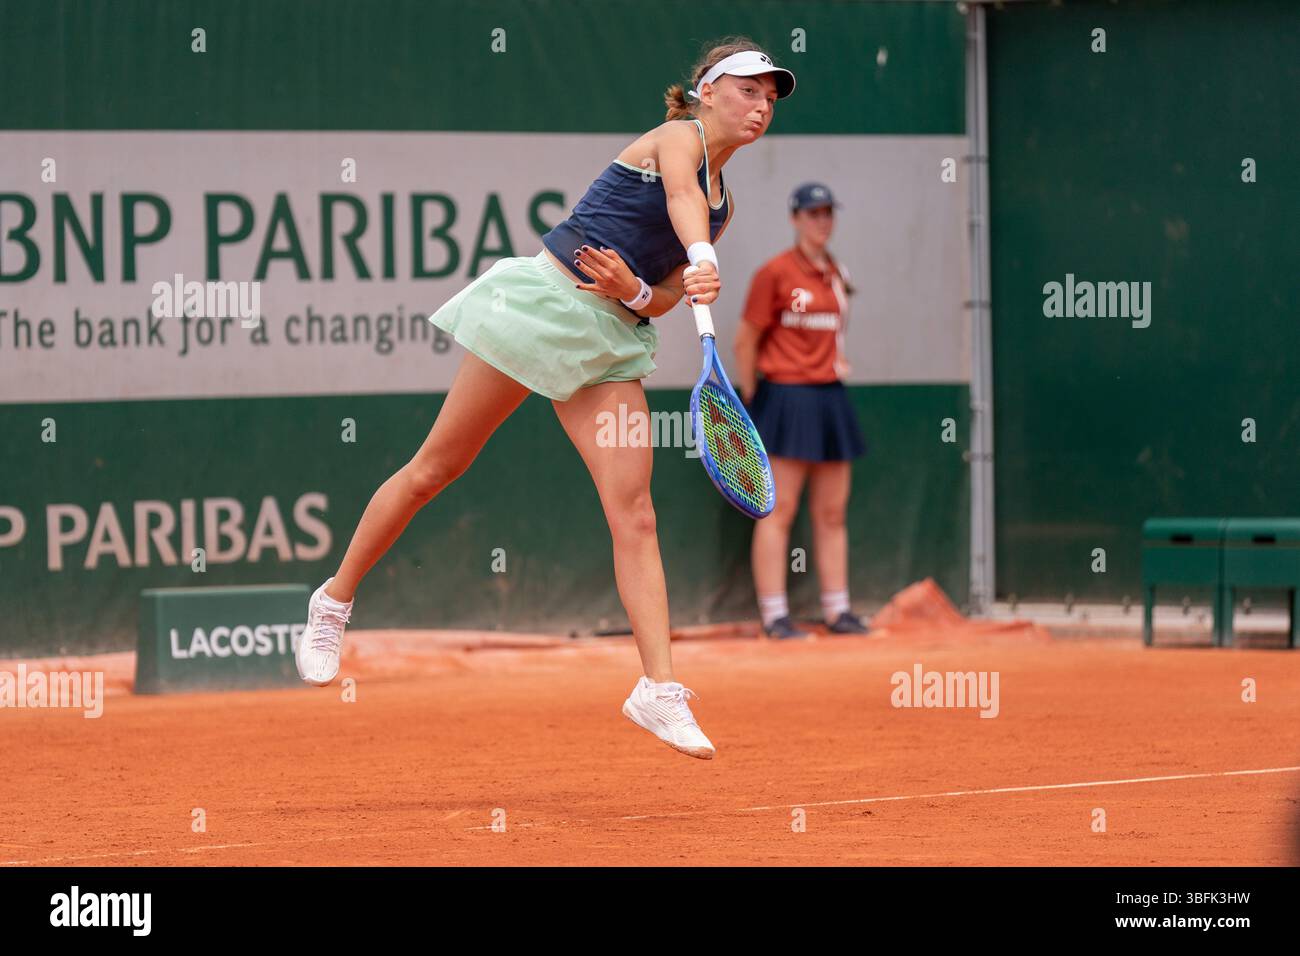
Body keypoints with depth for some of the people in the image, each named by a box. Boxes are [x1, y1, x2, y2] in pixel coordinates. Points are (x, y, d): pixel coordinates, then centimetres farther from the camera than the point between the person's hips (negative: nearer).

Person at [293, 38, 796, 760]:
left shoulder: (723, 206, 16)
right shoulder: (677, 136, -5)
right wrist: (701, 259, -48)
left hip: (613, 339, 7)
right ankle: (334, 601, 18)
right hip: (542, 298, -7)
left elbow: (665, 299, 10)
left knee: (634, 516, -6)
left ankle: (659, 690, -10)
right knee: (435, 468, 2)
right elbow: (680, 194, -28)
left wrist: (635, 291, -13)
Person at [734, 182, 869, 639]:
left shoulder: (837, 275, 12)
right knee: (779, 511, -6)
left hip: (830, 399, 7)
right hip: (787, 399, -7)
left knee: (832, 513, 9)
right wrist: (753, 402, -4)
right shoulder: (775, 273, -7)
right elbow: (746, 341, -6)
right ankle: (774, 615, -5)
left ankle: (837, 610, 14)